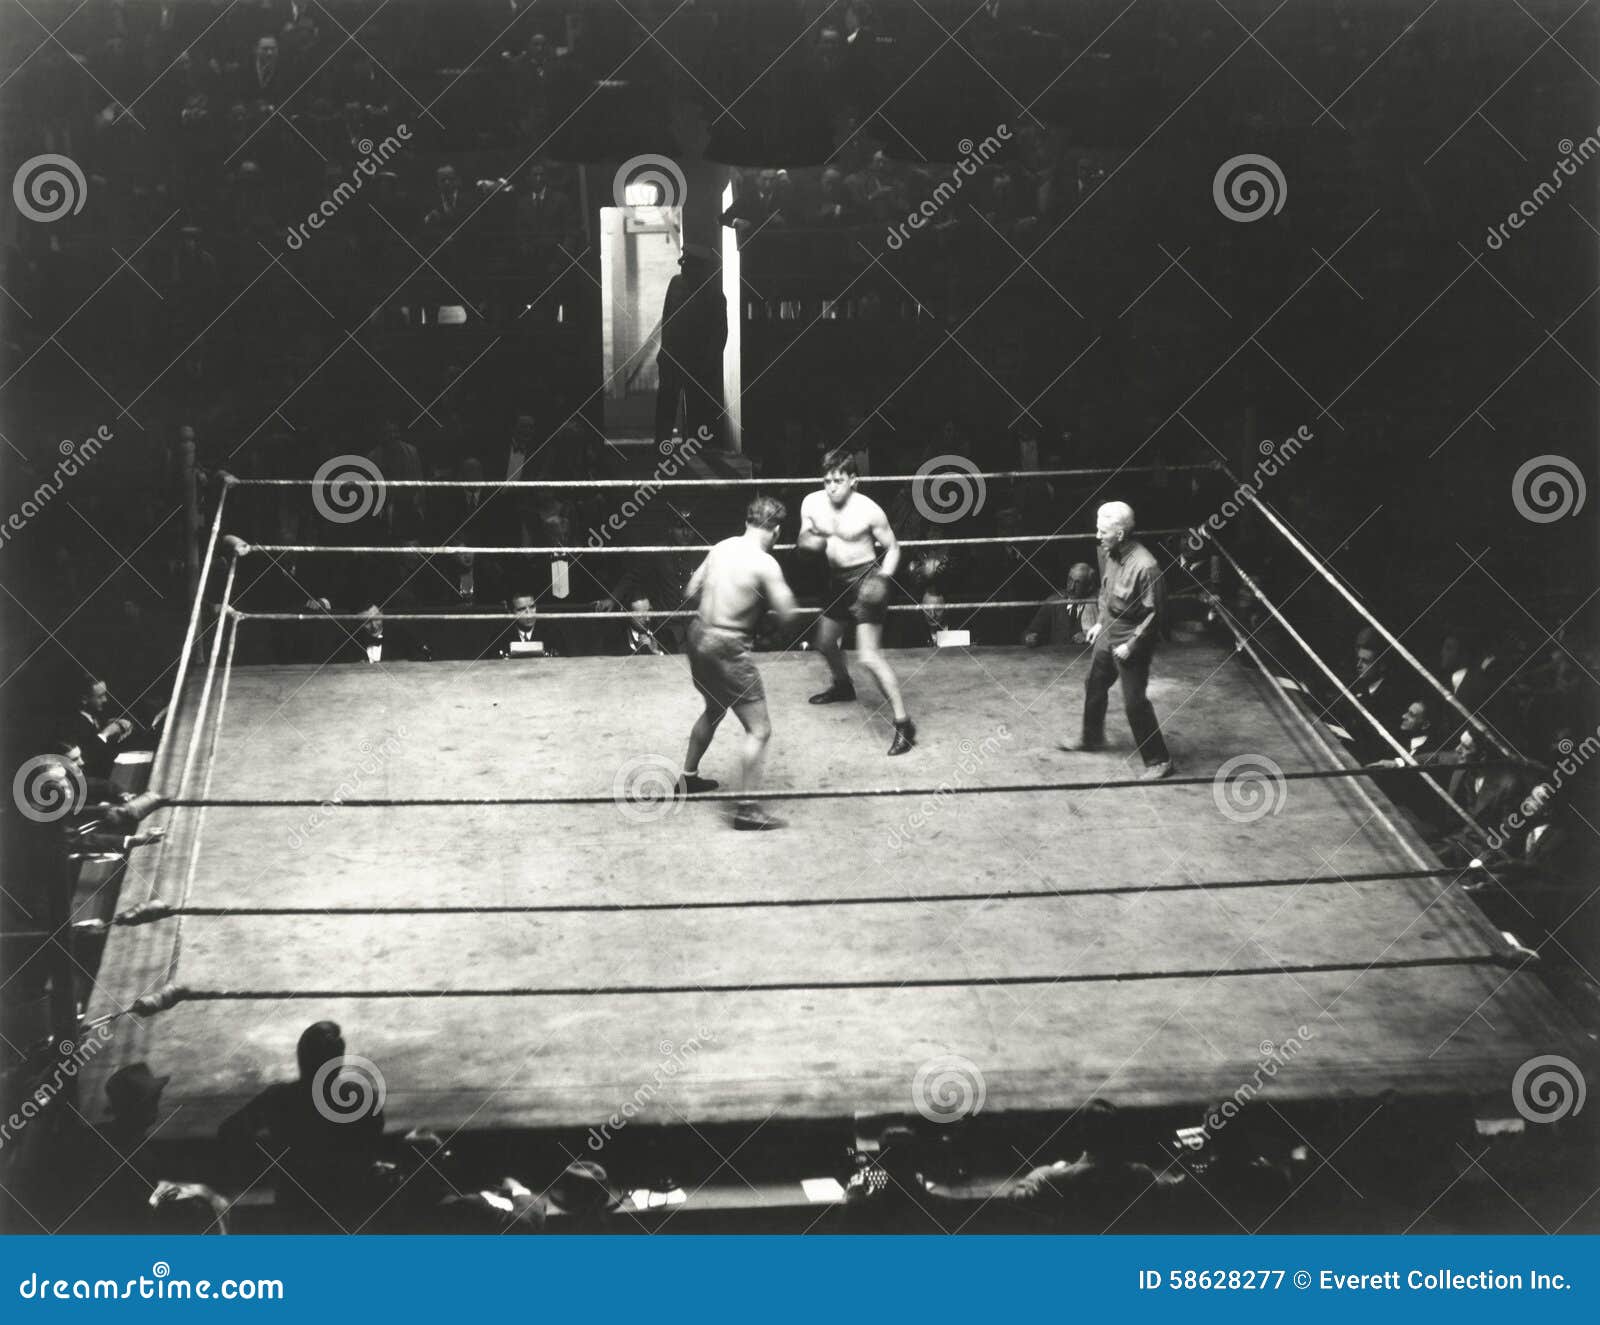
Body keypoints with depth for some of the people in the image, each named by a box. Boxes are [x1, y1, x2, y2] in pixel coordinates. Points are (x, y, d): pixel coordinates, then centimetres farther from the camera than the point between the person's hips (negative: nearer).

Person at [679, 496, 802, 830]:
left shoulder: (721, 548, 5)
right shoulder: (765, 564, -16)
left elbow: (692, 589, 14)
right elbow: (788, 613, -14)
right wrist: (781, 592, 4)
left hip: (699, 637, 8)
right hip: (727, 648, -8)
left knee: (714, 709, 32)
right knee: (759, 730, -1)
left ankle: (688, 777, 46)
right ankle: (747, 809, -4)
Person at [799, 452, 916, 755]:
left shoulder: (869, 511, -20)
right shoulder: (812, 503, -5)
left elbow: (892, 547, -8)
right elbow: (803, 540, 8)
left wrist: (883, 577, -24)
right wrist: (809, 541, -16)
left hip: (865, 579, -7)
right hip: (838, 580, 7)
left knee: (870, 657, -17)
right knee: (825, 643, 26)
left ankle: (903, 724, -13)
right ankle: (842, 686, 58)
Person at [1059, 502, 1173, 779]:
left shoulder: (1145, 566, -30)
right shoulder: (1108, 552, -6)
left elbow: (1153, 613, -23)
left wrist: (1131, 645, -20)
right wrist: (1100, 622, 14)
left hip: (1132, 641, -8)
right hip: (1108, 634, 8)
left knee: (1134, 702, -3)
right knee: (1094, 686, 24)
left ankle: (1159, 760, 11)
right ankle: (1091, 737, 47)